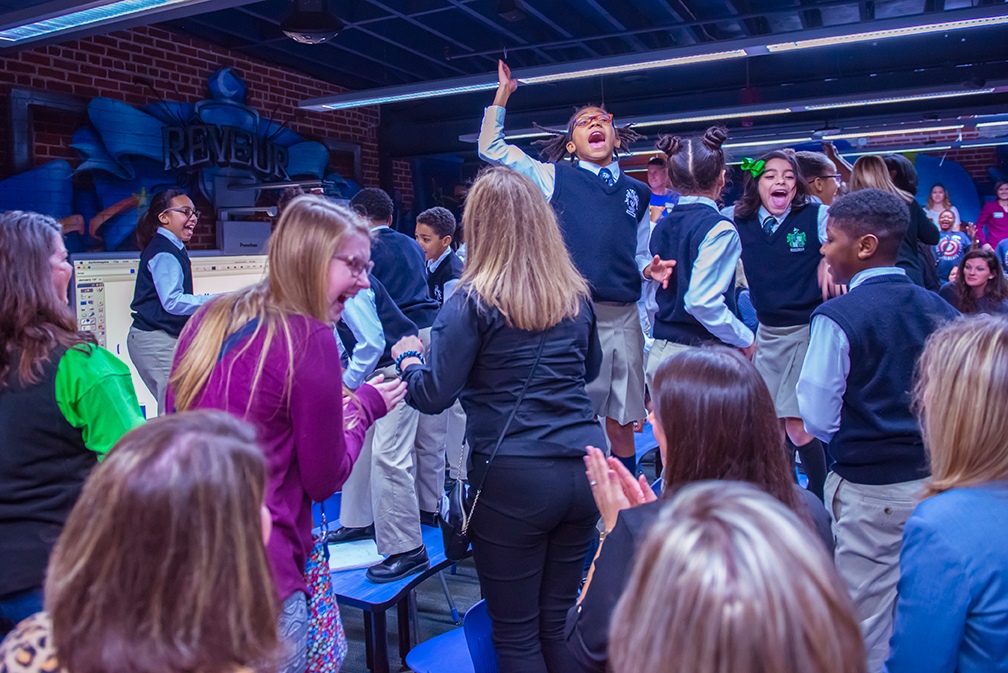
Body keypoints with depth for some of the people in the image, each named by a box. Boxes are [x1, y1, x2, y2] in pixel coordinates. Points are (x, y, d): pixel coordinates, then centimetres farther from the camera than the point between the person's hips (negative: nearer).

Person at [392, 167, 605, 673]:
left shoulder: (472, 303, -10)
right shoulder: (576, 296, 6)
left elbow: (432, 395, -10)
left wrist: (407, 356, 10)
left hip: (512, 478, -5)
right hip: (583, 467, 6)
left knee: (516, 631, 10)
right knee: (559, 621, 19)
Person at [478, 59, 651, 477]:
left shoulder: (637, 192, 18)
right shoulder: (555, 177, 7)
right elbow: (492, 149, 8)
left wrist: (654, 268, 3)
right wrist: (503, 94, 6)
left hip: (625, 317, 4)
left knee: (622, 423, 12)